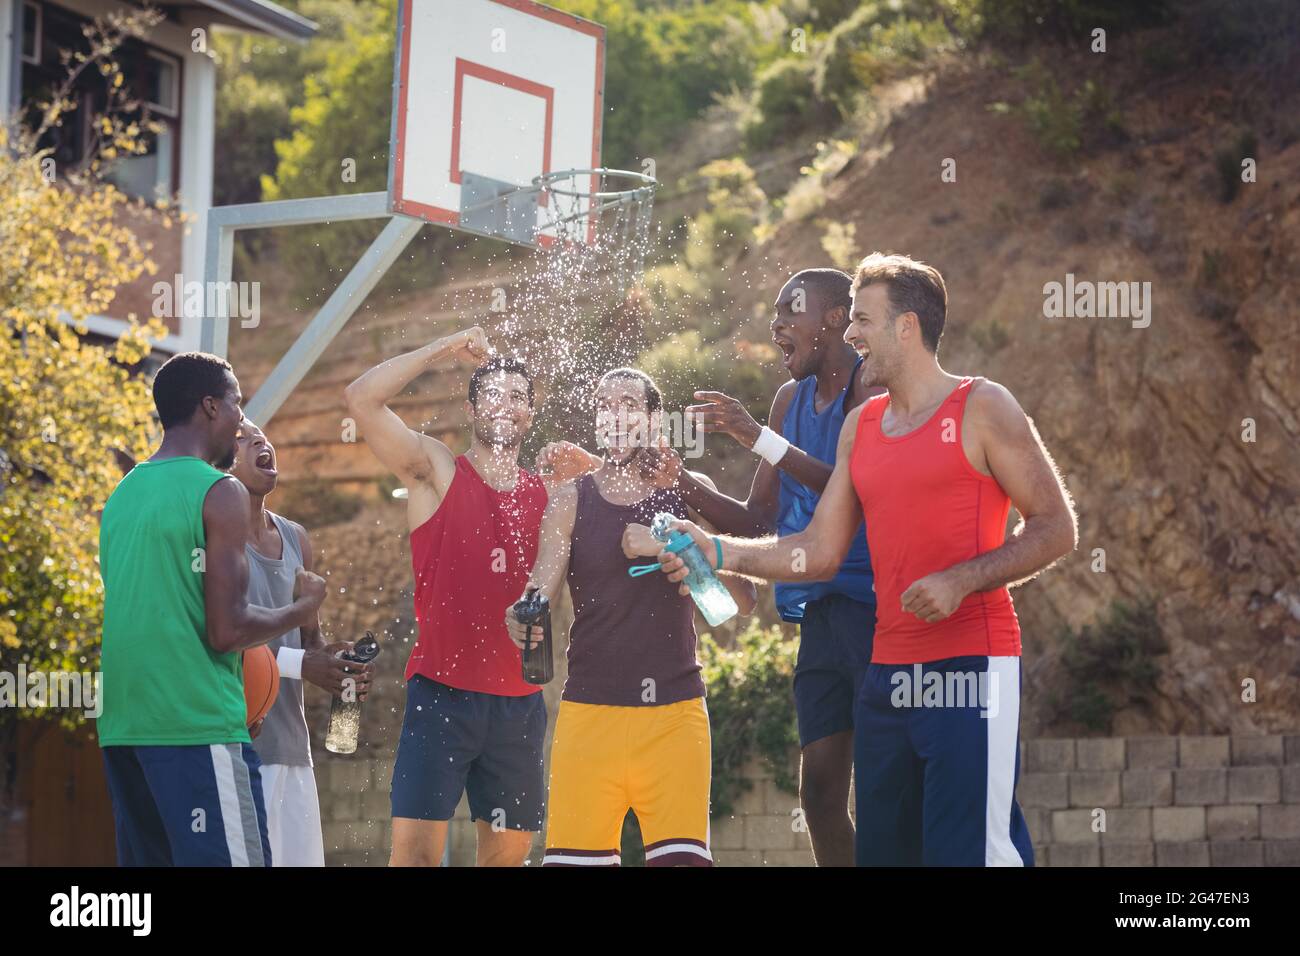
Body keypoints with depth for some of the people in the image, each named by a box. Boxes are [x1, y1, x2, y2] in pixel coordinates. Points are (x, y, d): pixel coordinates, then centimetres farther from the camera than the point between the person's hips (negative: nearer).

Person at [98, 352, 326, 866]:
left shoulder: (122, 495, 15)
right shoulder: (220, 493, -8)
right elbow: (227, 631, -14)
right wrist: (299, 611, 3)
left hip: (123, 723, 8)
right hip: (196, 725, -8)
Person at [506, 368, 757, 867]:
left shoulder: (689, 493, 7)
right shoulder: (571, 500, 8)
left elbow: (742, 600, 2)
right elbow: (540, 591, 1)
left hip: (673, 708, -1)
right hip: (589, 708, 1)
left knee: (682, 857, -13)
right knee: (572, 860, -6)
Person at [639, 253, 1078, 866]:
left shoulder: (982, 409, -3)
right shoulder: (860, 426, 16)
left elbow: (1056, 529, -6)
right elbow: (820, 553, 16)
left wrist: (961, 581, -16)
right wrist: (719, 552, 6)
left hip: (971, 670, -7)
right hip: (886, 673, 7)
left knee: (970, 849, -14)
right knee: (881, 849, 8)